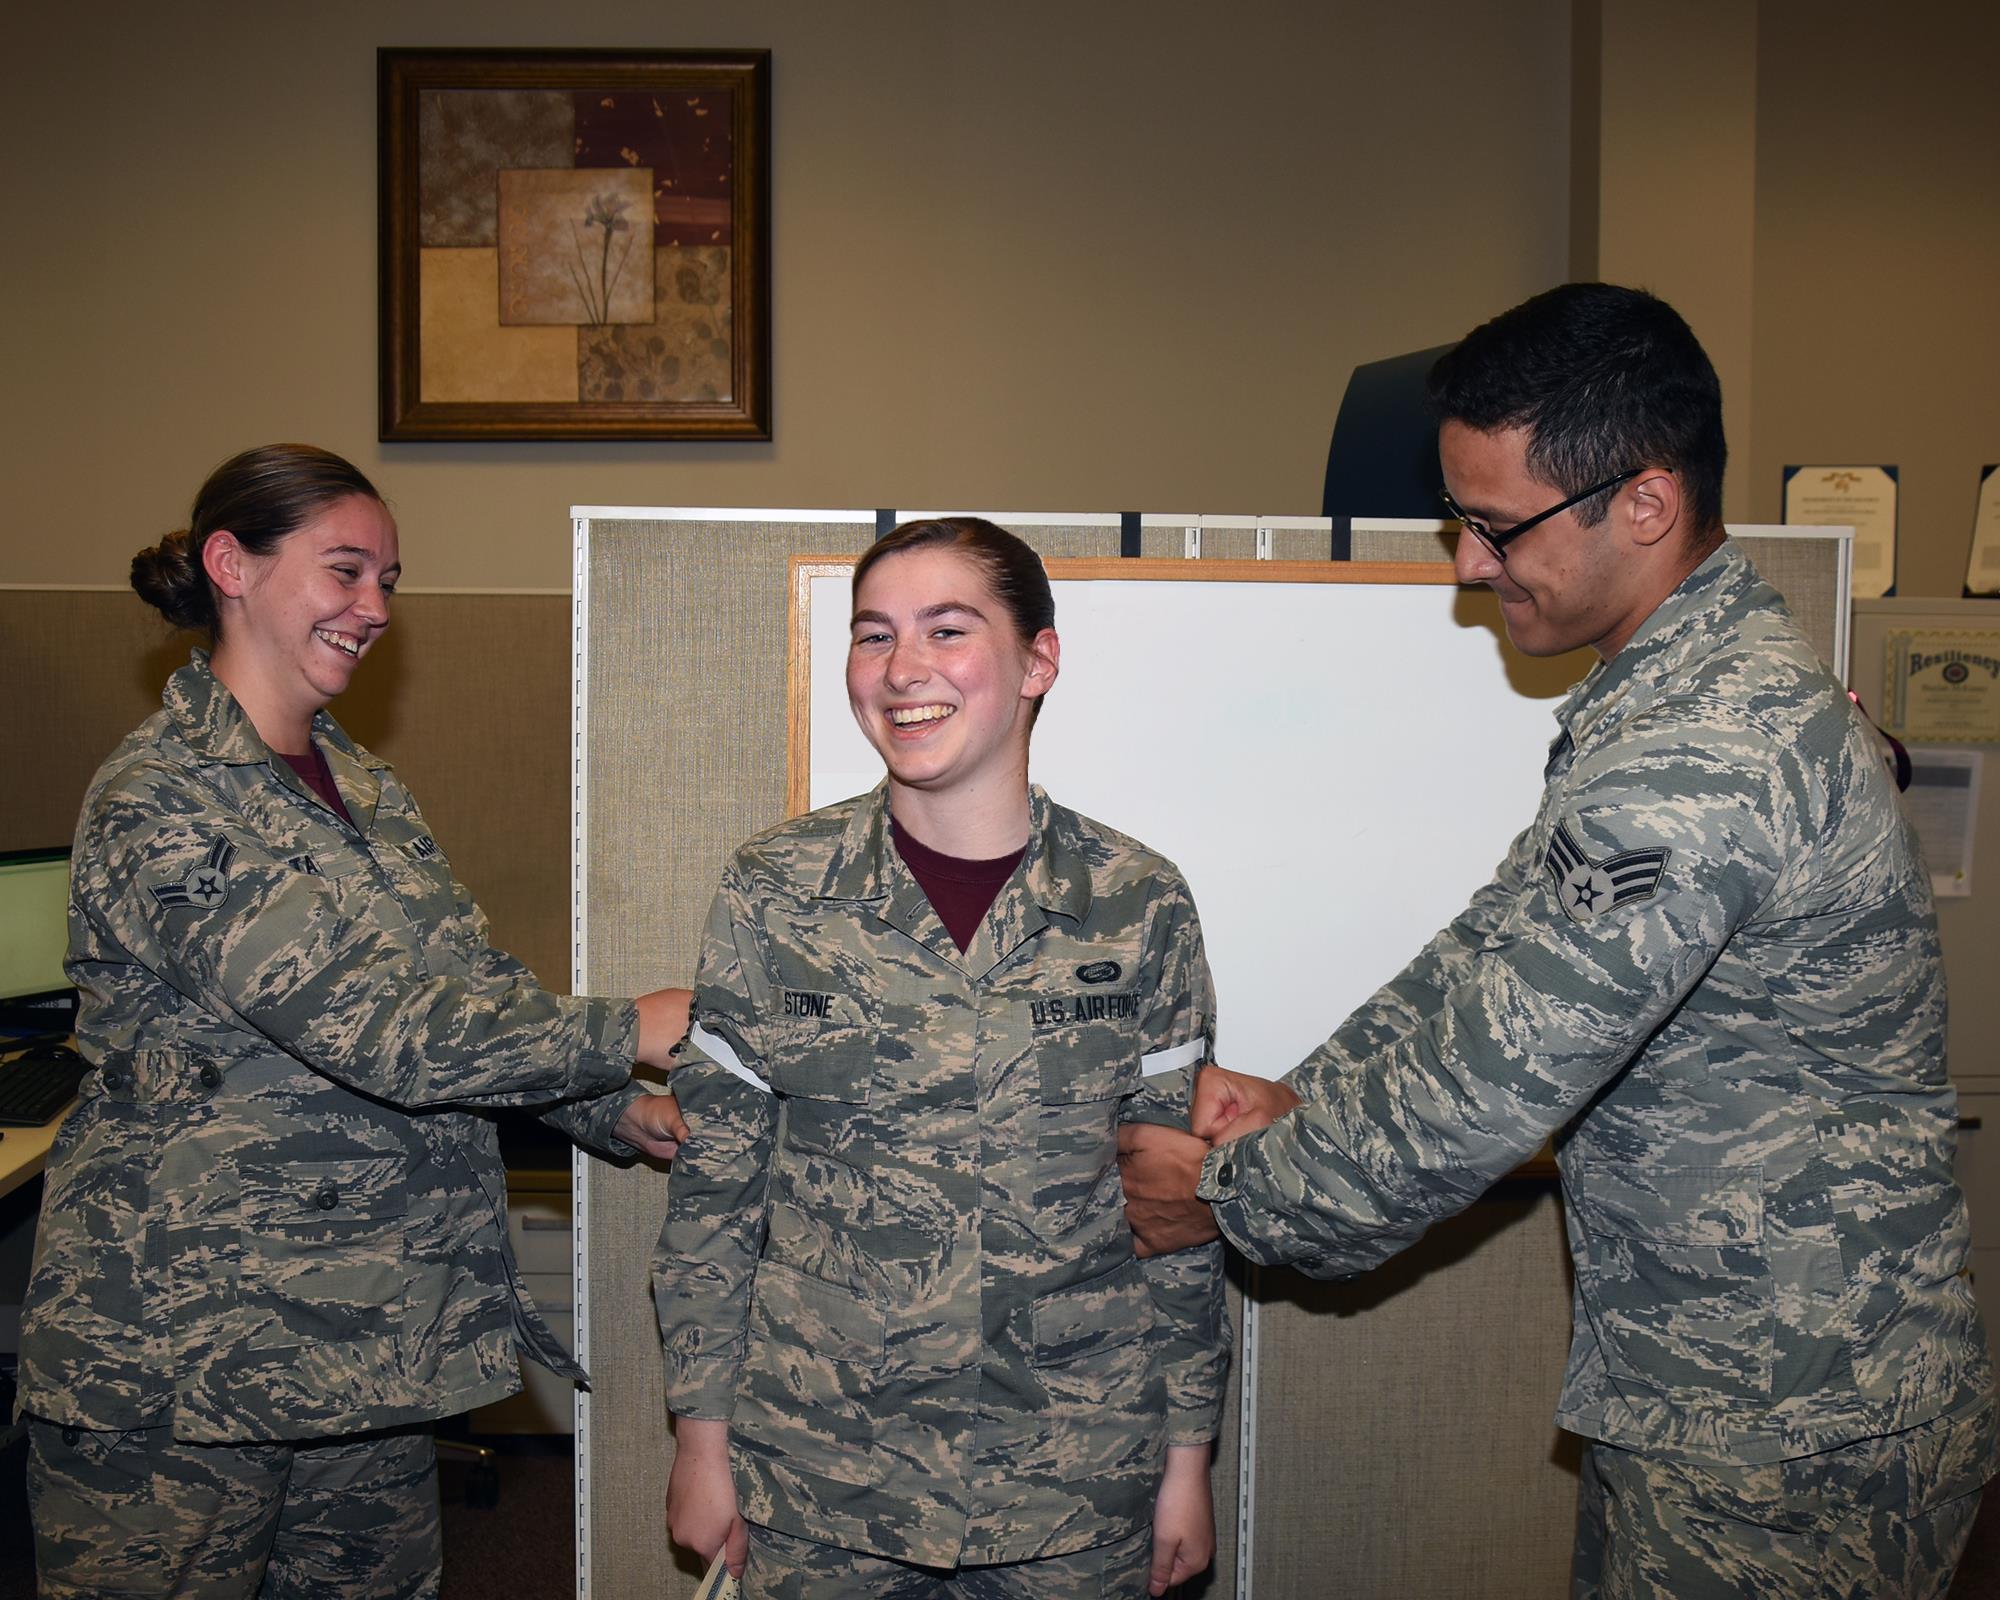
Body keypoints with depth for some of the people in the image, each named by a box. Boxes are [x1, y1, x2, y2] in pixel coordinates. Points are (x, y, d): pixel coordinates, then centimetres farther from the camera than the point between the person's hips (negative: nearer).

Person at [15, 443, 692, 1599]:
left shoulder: (367, 790, 12)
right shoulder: (159, 804, -16)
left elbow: (475, 985, 15)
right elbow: (379, 1029, -24)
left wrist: (618, 1112, 2)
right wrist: (633, 1031, -17)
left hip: (372, 1336, 8)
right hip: (181, 1356, -7)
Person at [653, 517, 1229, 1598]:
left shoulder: (1139, 906, -5)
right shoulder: (773, 893, -4)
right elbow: (712, 1186, 1)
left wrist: (1187, 1461, 3)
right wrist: (702, 1438, 2)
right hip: (819, 1469, 0)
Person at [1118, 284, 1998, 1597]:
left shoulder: (1703, 760, -28)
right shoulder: (1674, 692, 7)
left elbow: (1487, 1080, -26)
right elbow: (1499, 959, 10)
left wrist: (1232, 1192, -12)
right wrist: (1305, 1102, -1)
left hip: (1788, 1441, -9)